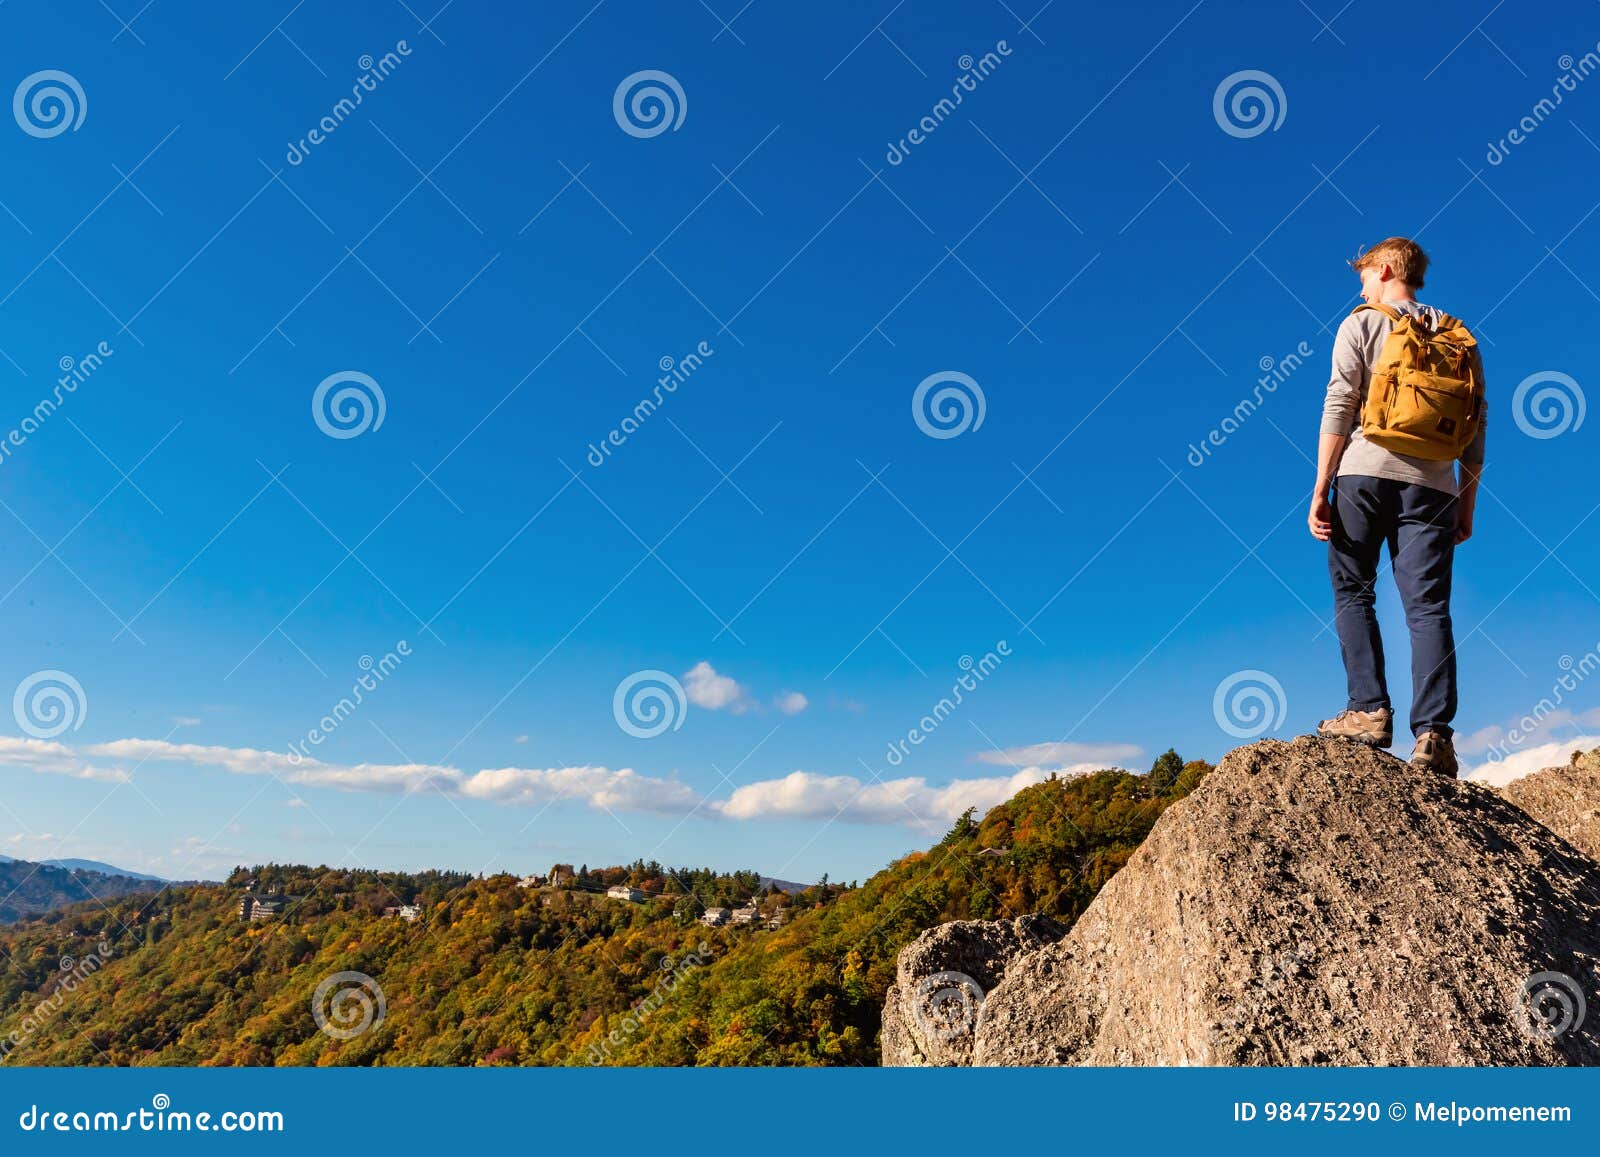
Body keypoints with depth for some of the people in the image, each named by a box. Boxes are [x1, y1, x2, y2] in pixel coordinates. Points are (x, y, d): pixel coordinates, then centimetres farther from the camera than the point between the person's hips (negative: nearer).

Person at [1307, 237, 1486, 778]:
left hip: (1365, 472, -3)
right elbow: (1476, 425, 14)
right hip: (1432, 483, 3)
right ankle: (1434, 733, -8)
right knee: (1428, 607, -1)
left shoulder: (1360, 324, 7)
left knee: (1353, 592, 5)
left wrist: (1319, 489, -4)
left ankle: (1369, 711, -6)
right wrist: (1467, 503, 18)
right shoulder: (1455, 334, 18)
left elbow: (1338, 408, -4)